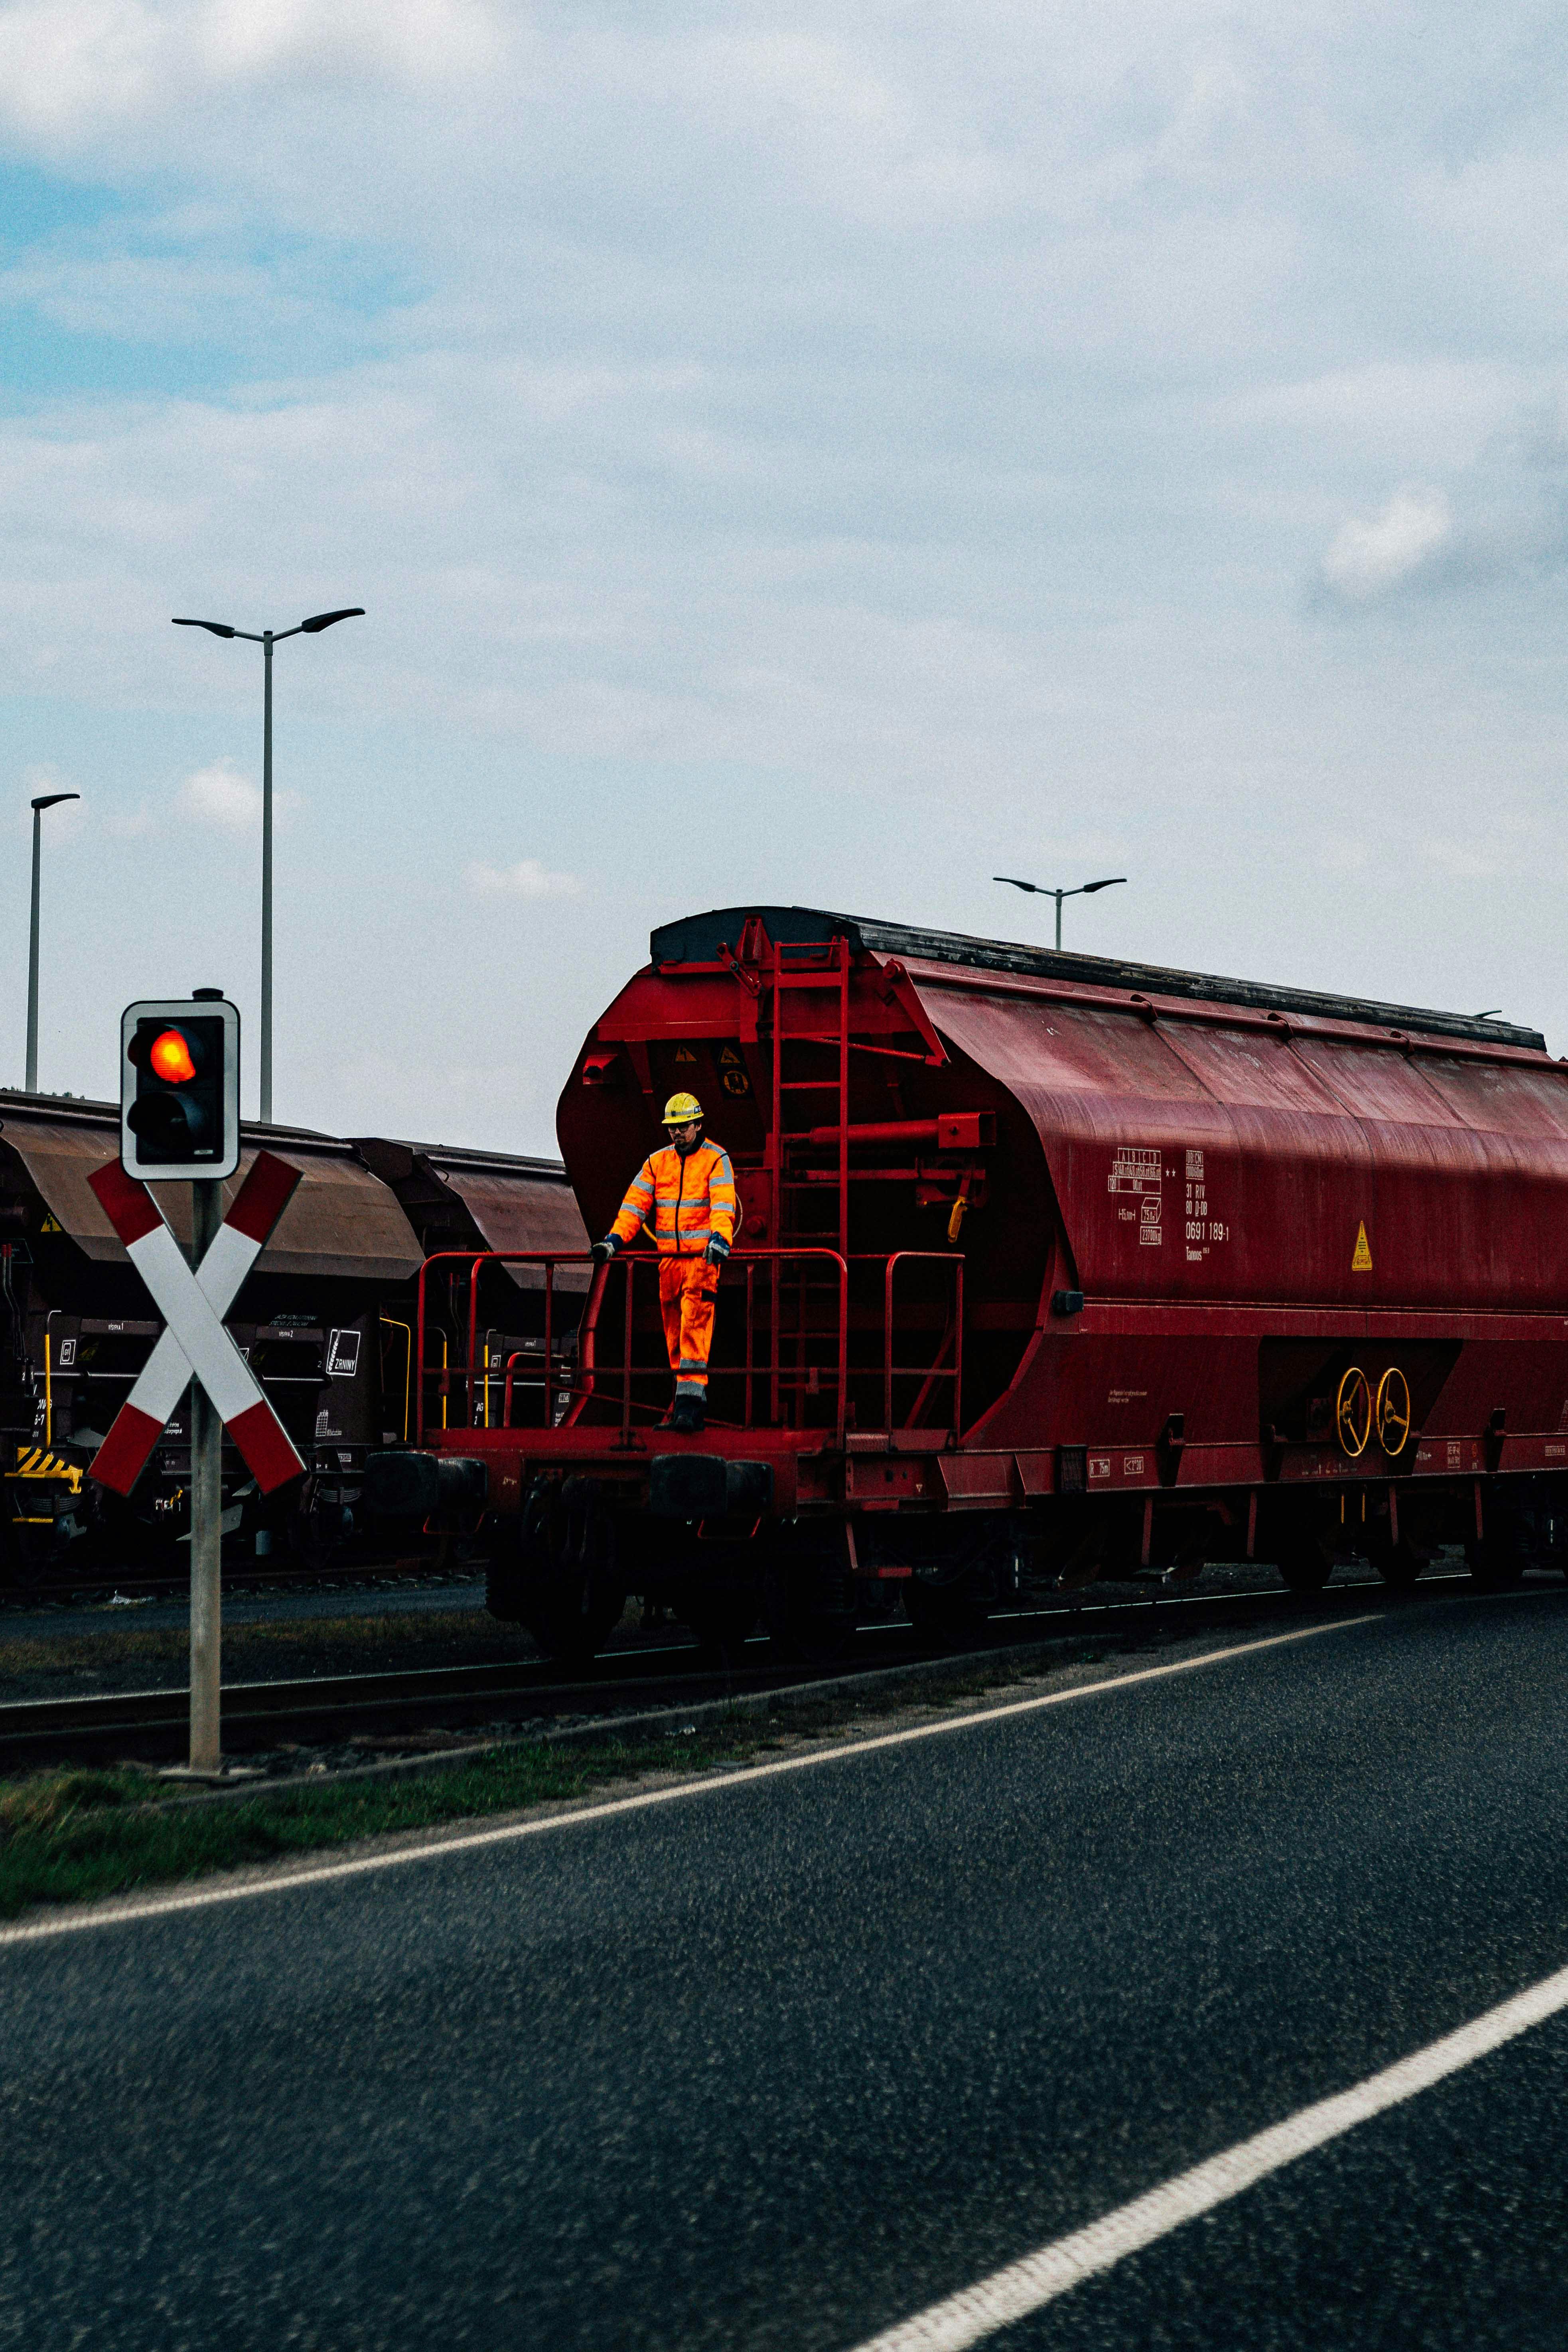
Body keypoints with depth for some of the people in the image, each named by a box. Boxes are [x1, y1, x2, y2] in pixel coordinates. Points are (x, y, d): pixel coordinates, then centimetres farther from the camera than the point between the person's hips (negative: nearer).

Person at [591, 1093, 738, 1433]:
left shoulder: (716, 1159, 0)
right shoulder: (657, 1162, 13)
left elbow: (723, 1204, -14)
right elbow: (635, 1204, 6)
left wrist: (719, 1238, -32)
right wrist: (615, 1239, -9)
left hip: (702, 1256, -5)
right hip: (668, 1258, 5)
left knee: (694, 1324, -15)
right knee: (673, 1329, 5)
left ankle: (691, 1395, -20)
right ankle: (690, 1396, 11)